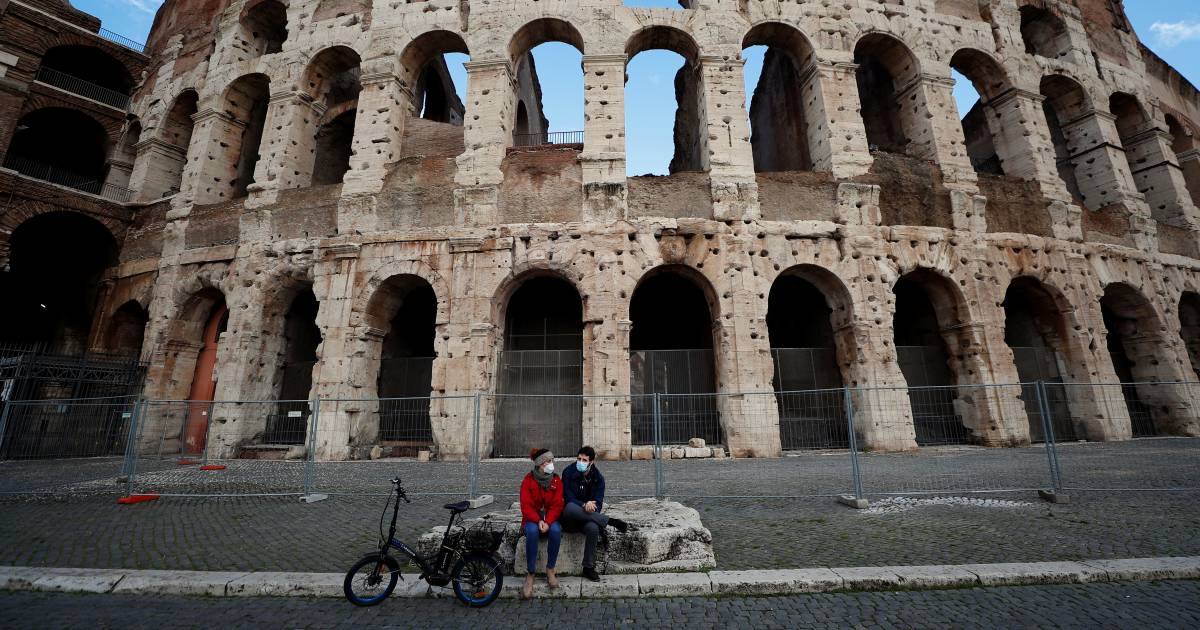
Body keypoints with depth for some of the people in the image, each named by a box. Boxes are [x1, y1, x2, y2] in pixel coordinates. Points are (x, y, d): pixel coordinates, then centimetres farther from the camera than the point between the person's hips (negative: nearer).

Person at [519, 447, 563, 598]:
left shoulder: (556, 481, -1)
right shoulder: (528, 480, -6)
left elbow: (557, 505, -7)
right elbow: (526, 506, -11)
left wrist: (547, 522, -24)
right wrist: (538, 521, -26)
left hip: (550, 519, 1)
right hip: (532, 519, -1)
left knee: (556, 530, -32)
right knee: (532, 531, -34)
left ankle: (550, 570, -13)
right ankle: (530, 575, -22)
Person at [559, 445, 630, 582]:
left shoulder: (598, 478, 1)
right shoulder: (568, 473, -7)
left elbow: (598, 503, -2)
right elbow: (568, 499, -12)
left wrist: (590, 507, -25)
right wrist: (584, 505, -29)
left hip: (588, 518, 1)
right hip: (570, 519, -1)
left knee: (593, 527, -35)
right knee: (570, 508, -37)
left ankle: (589, 568, -15)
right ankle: (611, 521, -29)